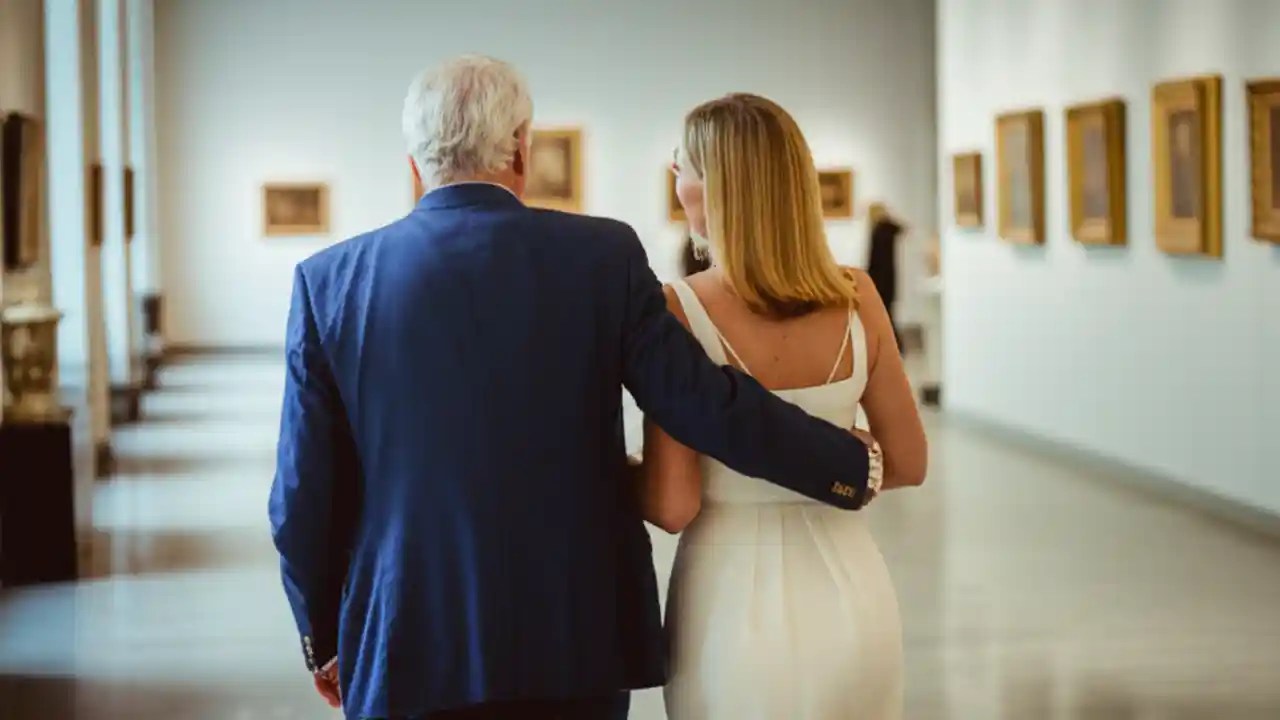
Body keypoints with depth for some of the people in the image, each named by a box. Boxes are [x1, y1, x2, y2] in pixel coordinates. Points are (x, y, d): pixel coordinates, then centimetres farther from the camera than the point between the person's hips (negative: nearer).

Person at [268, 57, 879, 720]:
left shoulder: (330, 281, -1)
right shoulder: (602, 255, -4)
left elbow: (304, 494, 0)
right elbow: (707, 404, -7)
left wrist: (324, 639, 14)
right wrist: (851, 466, 8)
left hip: (408, 649, 0)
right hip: (577, 642, 0)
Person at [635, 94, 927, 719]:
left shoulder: (679, 310, -14)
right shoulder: (856, 298, -3)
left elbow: (672, 507, -15)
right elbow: (907, 463, 6)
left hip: (735, 607, -3)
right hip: (851, 599, 3)